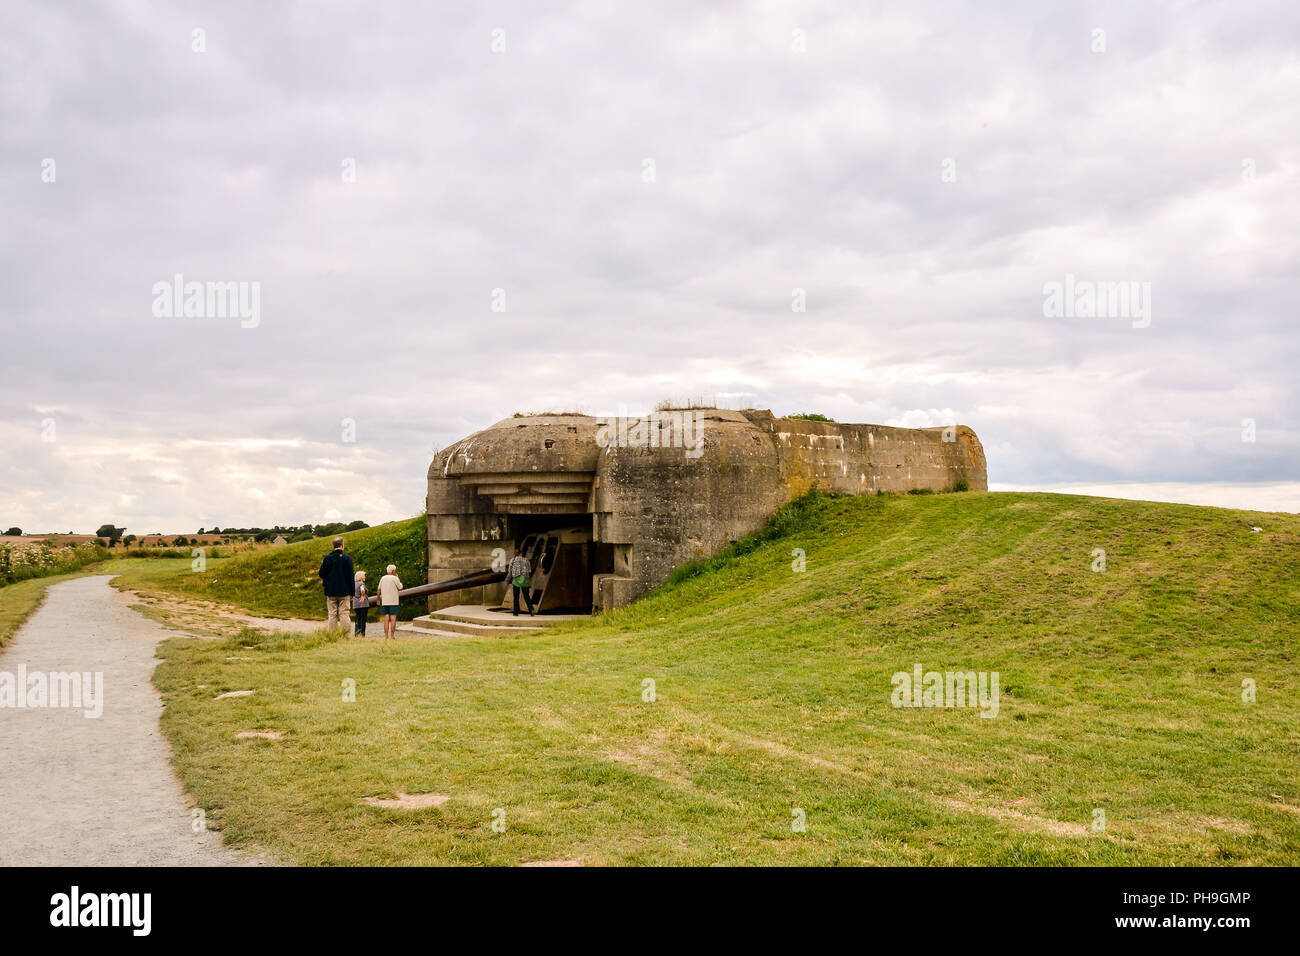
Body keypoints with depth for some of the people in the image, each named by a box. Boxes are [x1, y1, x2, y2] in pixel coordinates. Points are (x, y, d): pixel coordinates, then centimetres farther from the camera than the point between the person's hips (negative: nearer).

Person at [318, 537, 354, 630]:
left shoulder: (327, 558, -3)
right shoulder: (347, 559, -5)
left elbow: (321, 574, 0)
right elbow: (351, 577, -4)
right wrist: (352, 593, 3)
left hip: (331, 592, 1)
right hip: (344, 591, -1)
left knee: (331, 615, 5)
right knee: (344, 614, 1)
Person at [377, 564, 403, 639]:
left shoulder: (383, 578, 9)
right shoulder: (395, 578, -6)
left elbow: (379, 590, 10)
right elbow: (400, 587, 2)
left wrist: (378, 600, 17)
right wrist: (398, 578, 10)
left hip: (384, 602, 4)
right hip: (393, 602, -4)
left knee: (386, 619, 3)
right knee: (393, 619, -3)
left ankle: (386, 636, 0)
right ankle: (392, 636, -7)